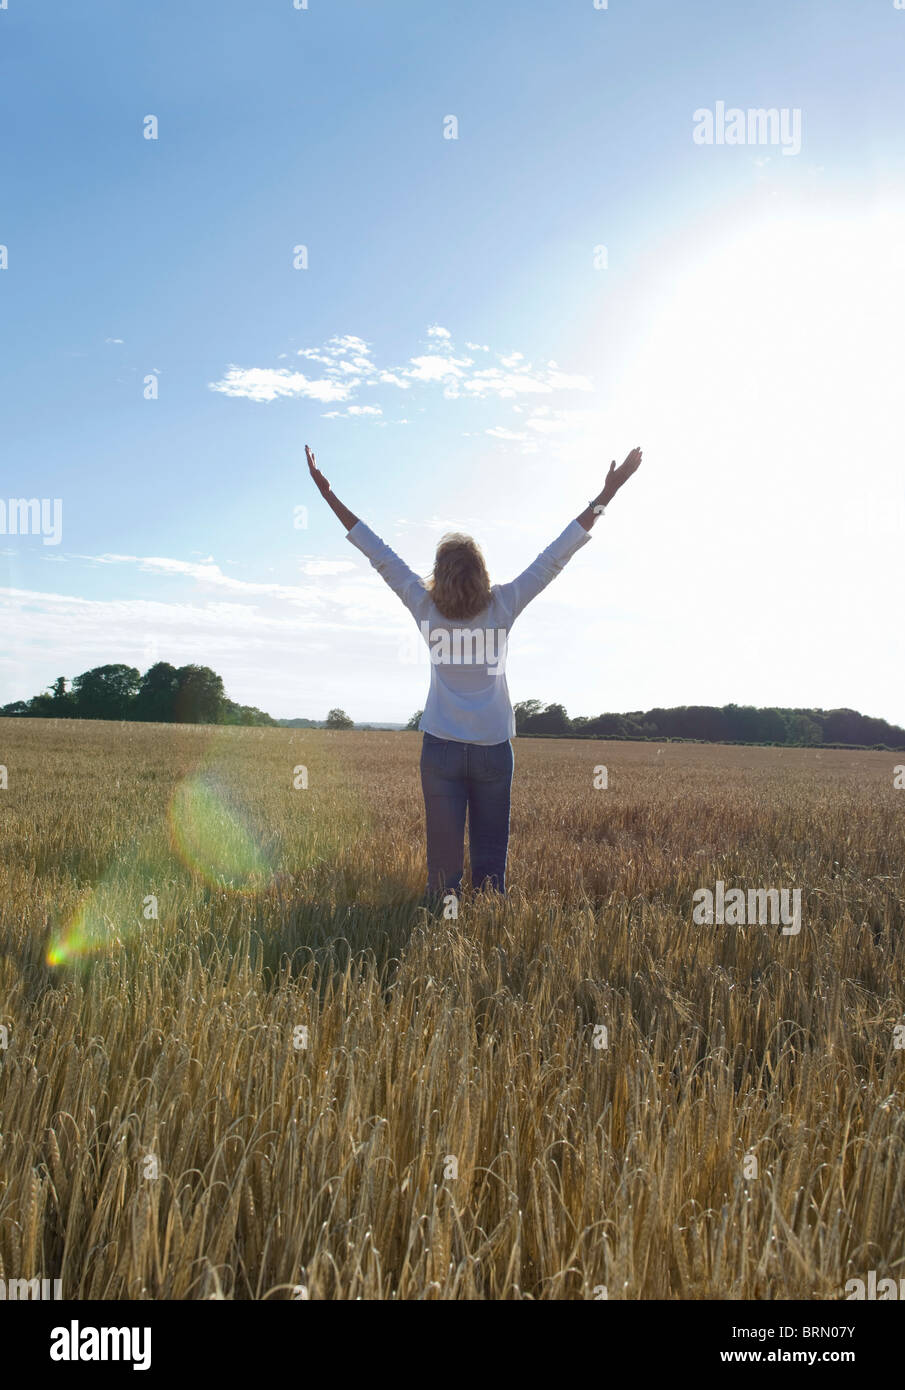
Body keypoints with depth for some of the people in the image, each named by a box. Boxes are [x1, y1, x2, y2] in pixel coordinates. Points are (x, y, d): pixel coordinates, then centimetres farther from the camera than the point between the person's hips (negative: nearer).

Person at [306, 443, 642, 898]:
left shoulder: (426, 607, -2)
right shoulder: (503, 605, -3)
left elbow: (379, 554, 2)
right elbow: (555, 557, -1)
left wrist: (329, 495, 8)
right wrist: (607, 493, 3)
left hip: (441, 747, 0)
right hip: (493, 748, 0)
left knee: (444, 857, 1)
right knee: (490, 860, 5)